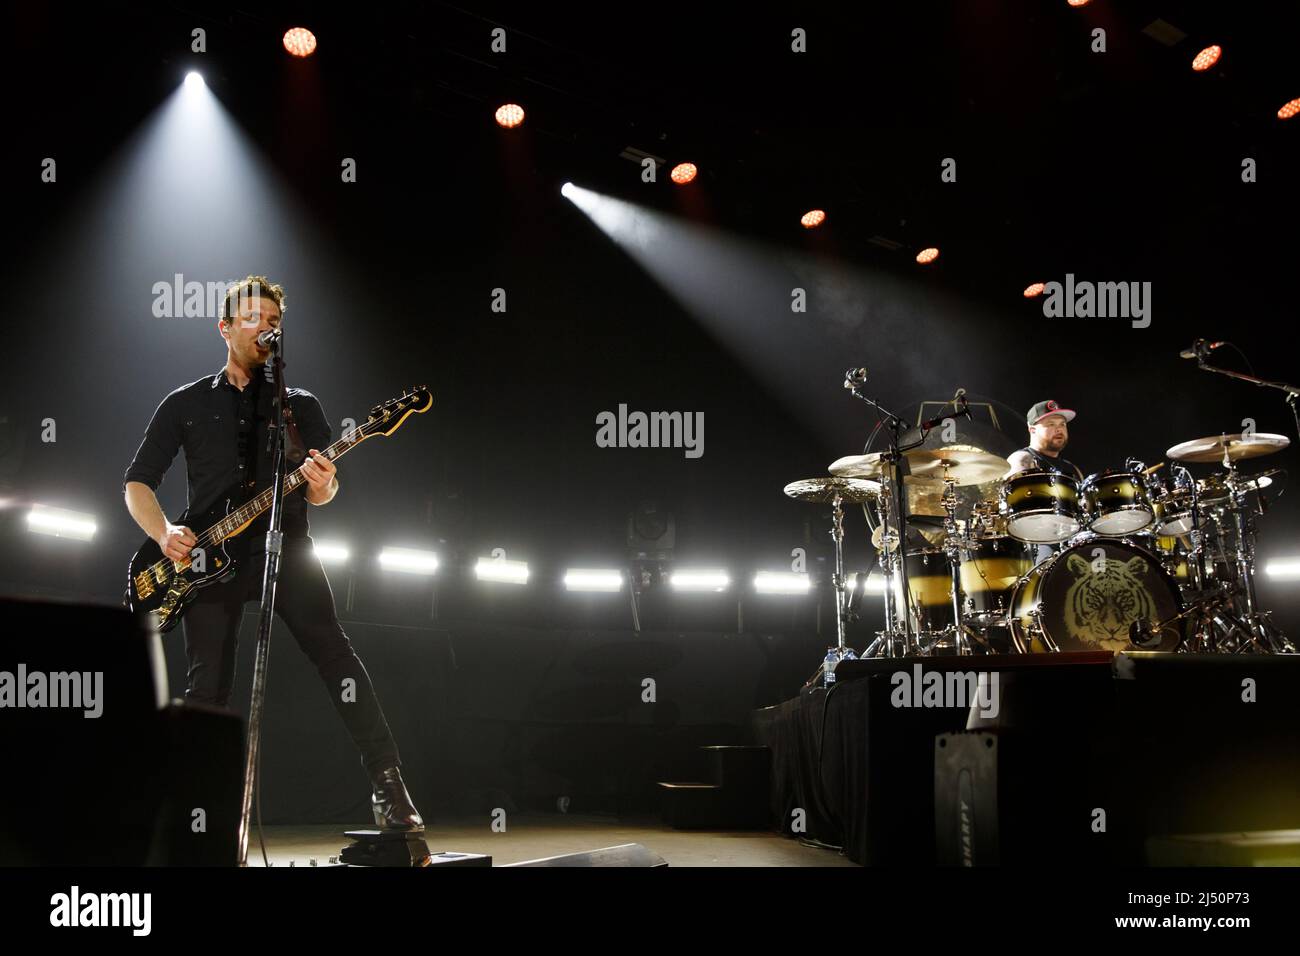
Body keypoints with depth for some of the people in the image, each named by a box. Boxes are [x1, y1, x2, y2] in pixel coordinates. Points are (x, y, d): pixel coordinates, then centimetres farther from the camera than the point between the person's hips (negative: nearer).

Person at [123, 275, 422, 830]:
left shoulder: (300, 405, 14)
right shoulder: (187, 403, 13)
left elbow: (321, 492, 10)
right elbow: (137, 482, 12)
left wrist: (323, 486, -15)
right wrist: (165, 533, -6)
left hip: (284, 544, -1)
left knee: (332, 649, -18)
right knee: (207, 687, -2)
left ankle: (388, 785, -20)